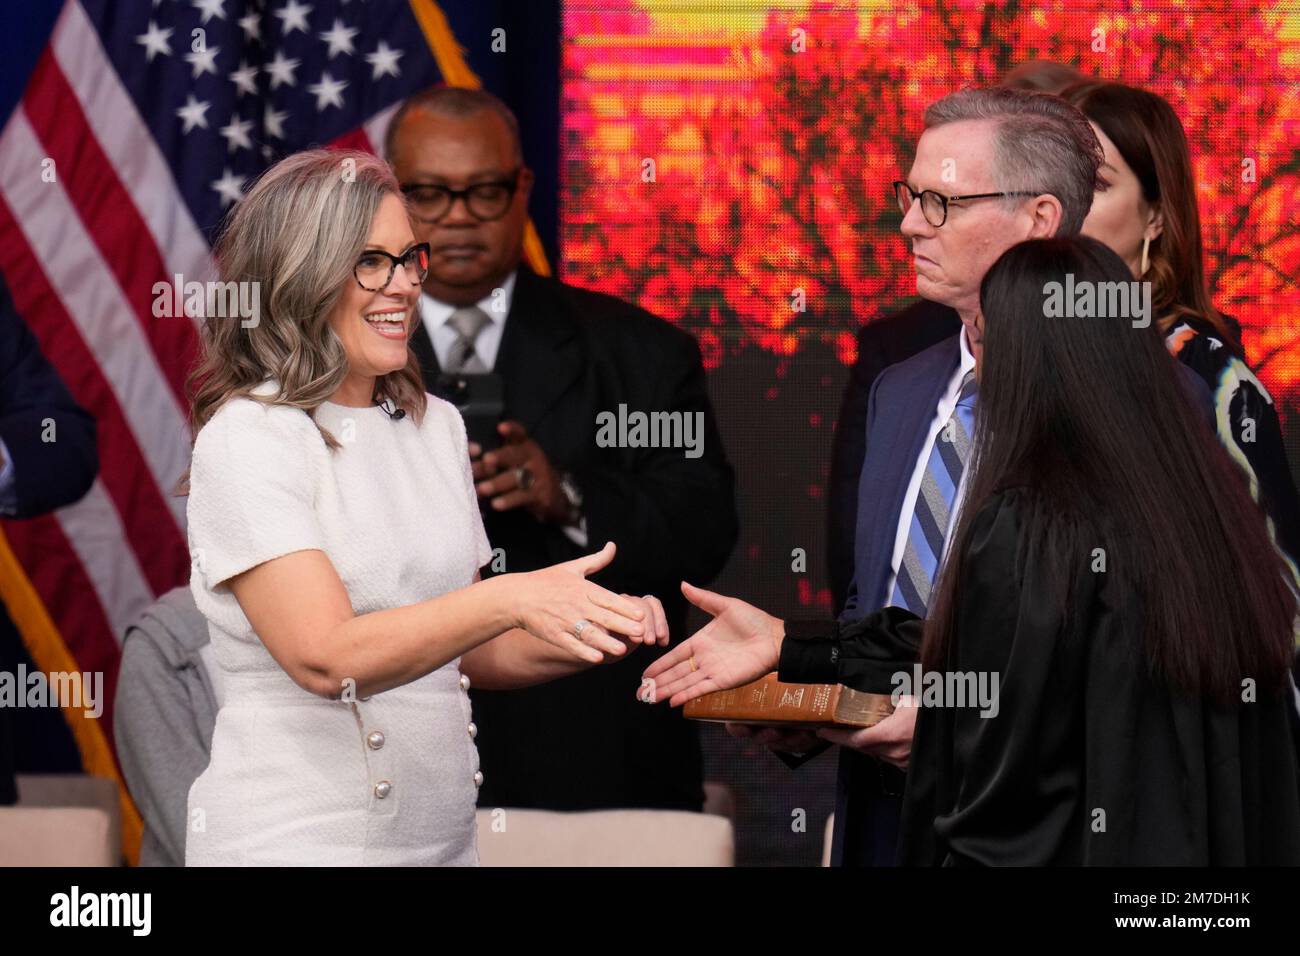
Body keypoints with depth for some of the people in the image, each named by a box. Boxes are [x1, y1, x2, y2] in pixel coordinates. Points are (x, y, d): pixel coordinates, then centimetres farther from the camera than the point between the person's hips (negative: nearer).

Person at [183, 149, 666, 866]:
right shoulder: (247, 438, -11)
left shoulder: (437, 426, 9)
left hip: (442, 833, 6)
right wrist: (510, 600, -31)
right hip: (292, 839, -6)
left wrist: (597, 636, -5)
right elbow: (326, 658, -22)